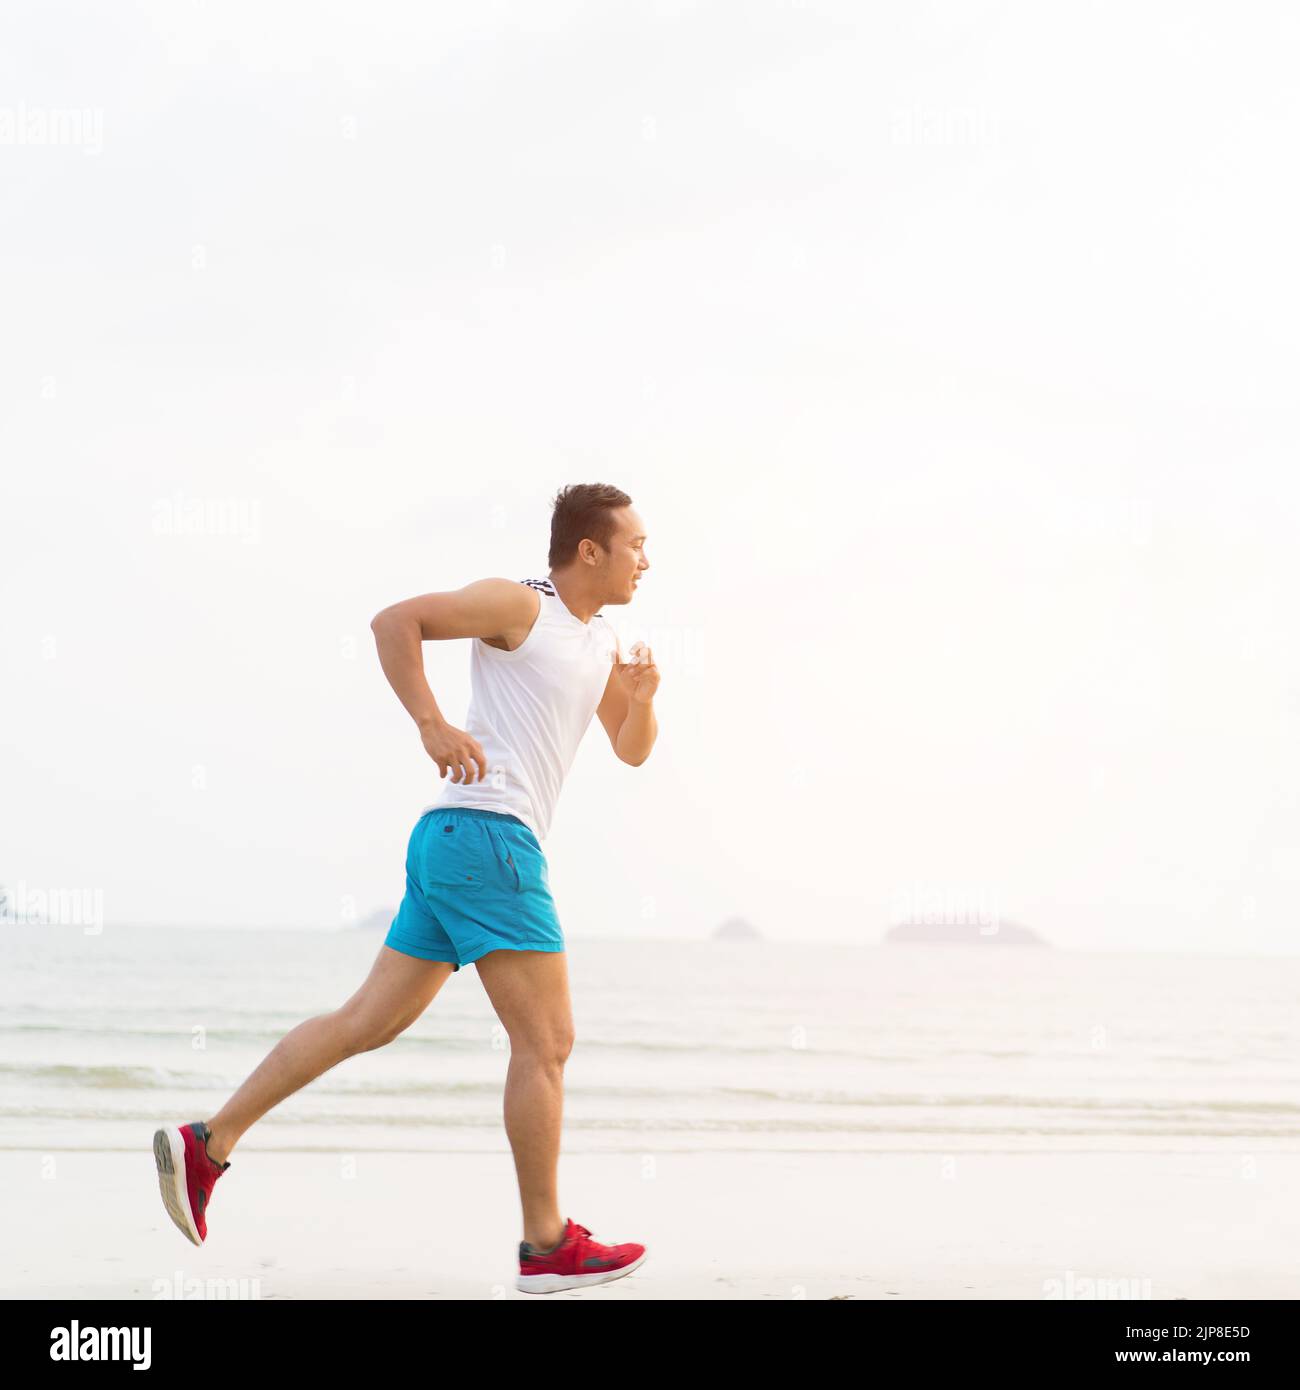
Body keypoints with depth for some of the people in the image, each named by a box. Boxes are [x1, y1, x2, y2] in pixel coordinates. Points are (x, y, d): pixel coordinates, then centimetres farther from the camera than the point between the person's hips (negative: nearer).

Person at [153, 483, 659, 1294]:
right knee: (546, 1043, -6)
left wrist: (644, 695, 3)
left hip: (455, 848, 9)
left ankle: (207, 1144, 9)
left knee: (369, 1023, 9)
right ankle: (548, 1245, -1)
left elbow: (633, 750, 24)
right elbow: (395, 621, -10)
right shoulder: (517, 604, -4)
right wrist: (433, 724, -18)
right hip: (485, 837, -9)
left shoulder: (601, 641, 20)